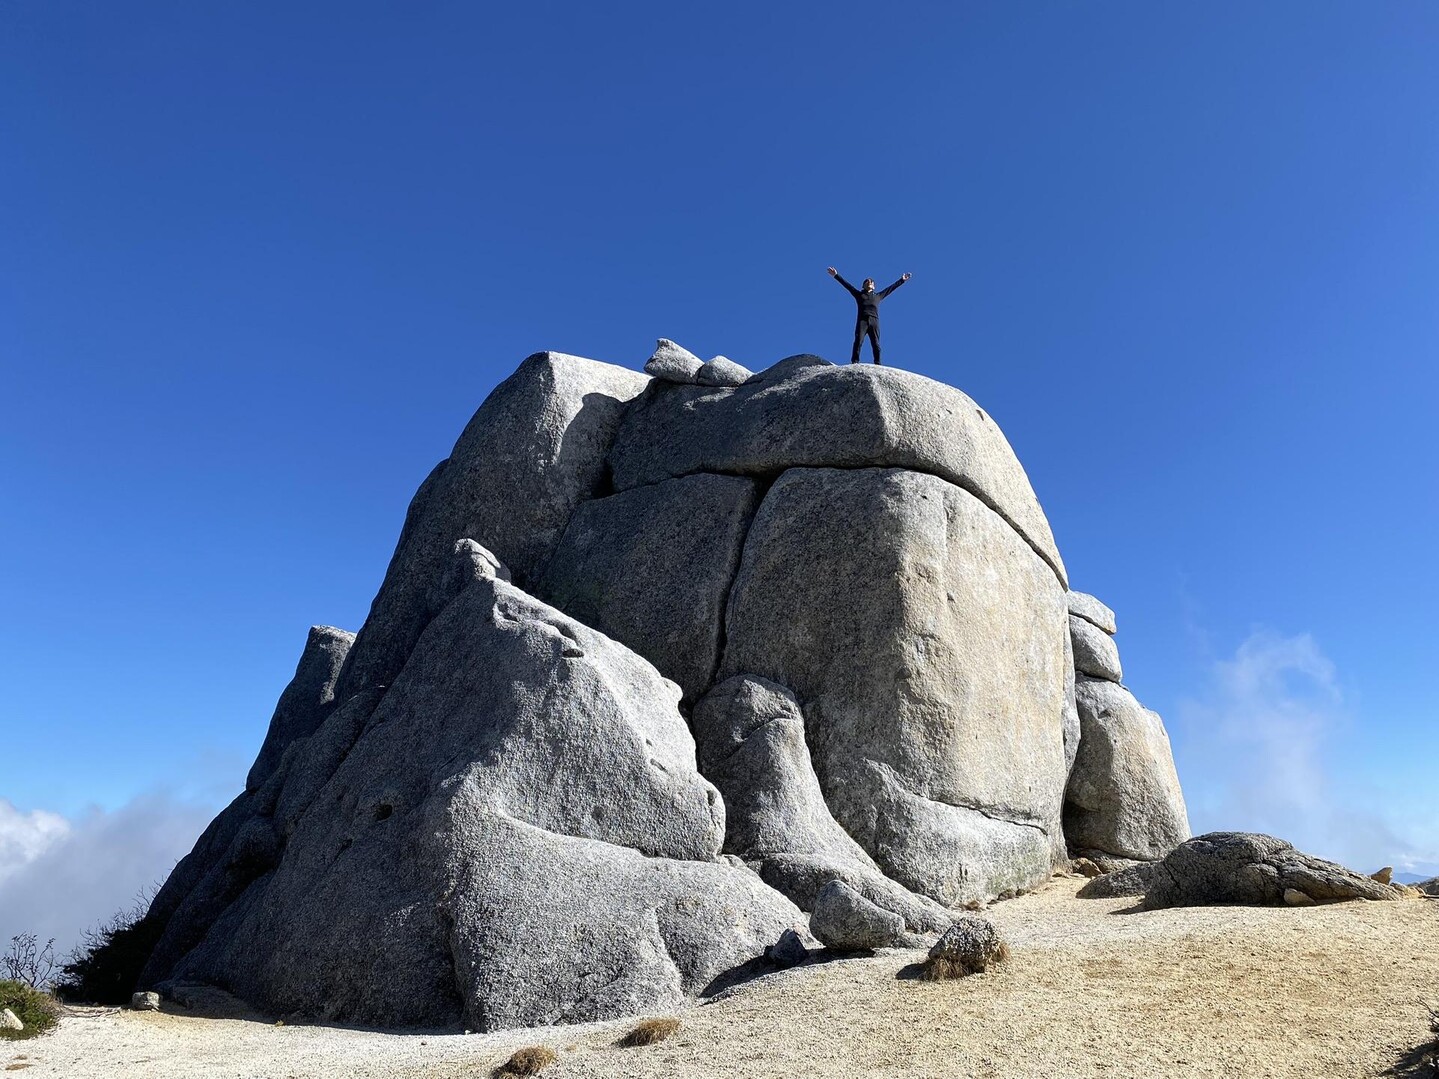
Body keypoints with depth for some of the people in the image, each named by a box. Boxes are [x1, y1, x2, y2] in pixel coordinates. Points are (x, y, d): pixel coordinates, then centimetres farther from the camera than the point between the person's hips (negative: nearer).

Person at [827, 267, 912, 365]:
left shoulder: (878, 296, 26)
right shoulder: (859, 294, 23)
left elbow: (891, 288, 31)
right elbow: (846, 284, 20)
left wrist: (902, 280, 34)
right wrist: (836, 275, 16)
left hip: (874, 321, 1)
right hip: (862, 320, -1)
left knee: (876, 344, -9)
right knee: (858, 341, -17)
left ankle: (877, 364, -15)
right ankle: (854, 362, -24)